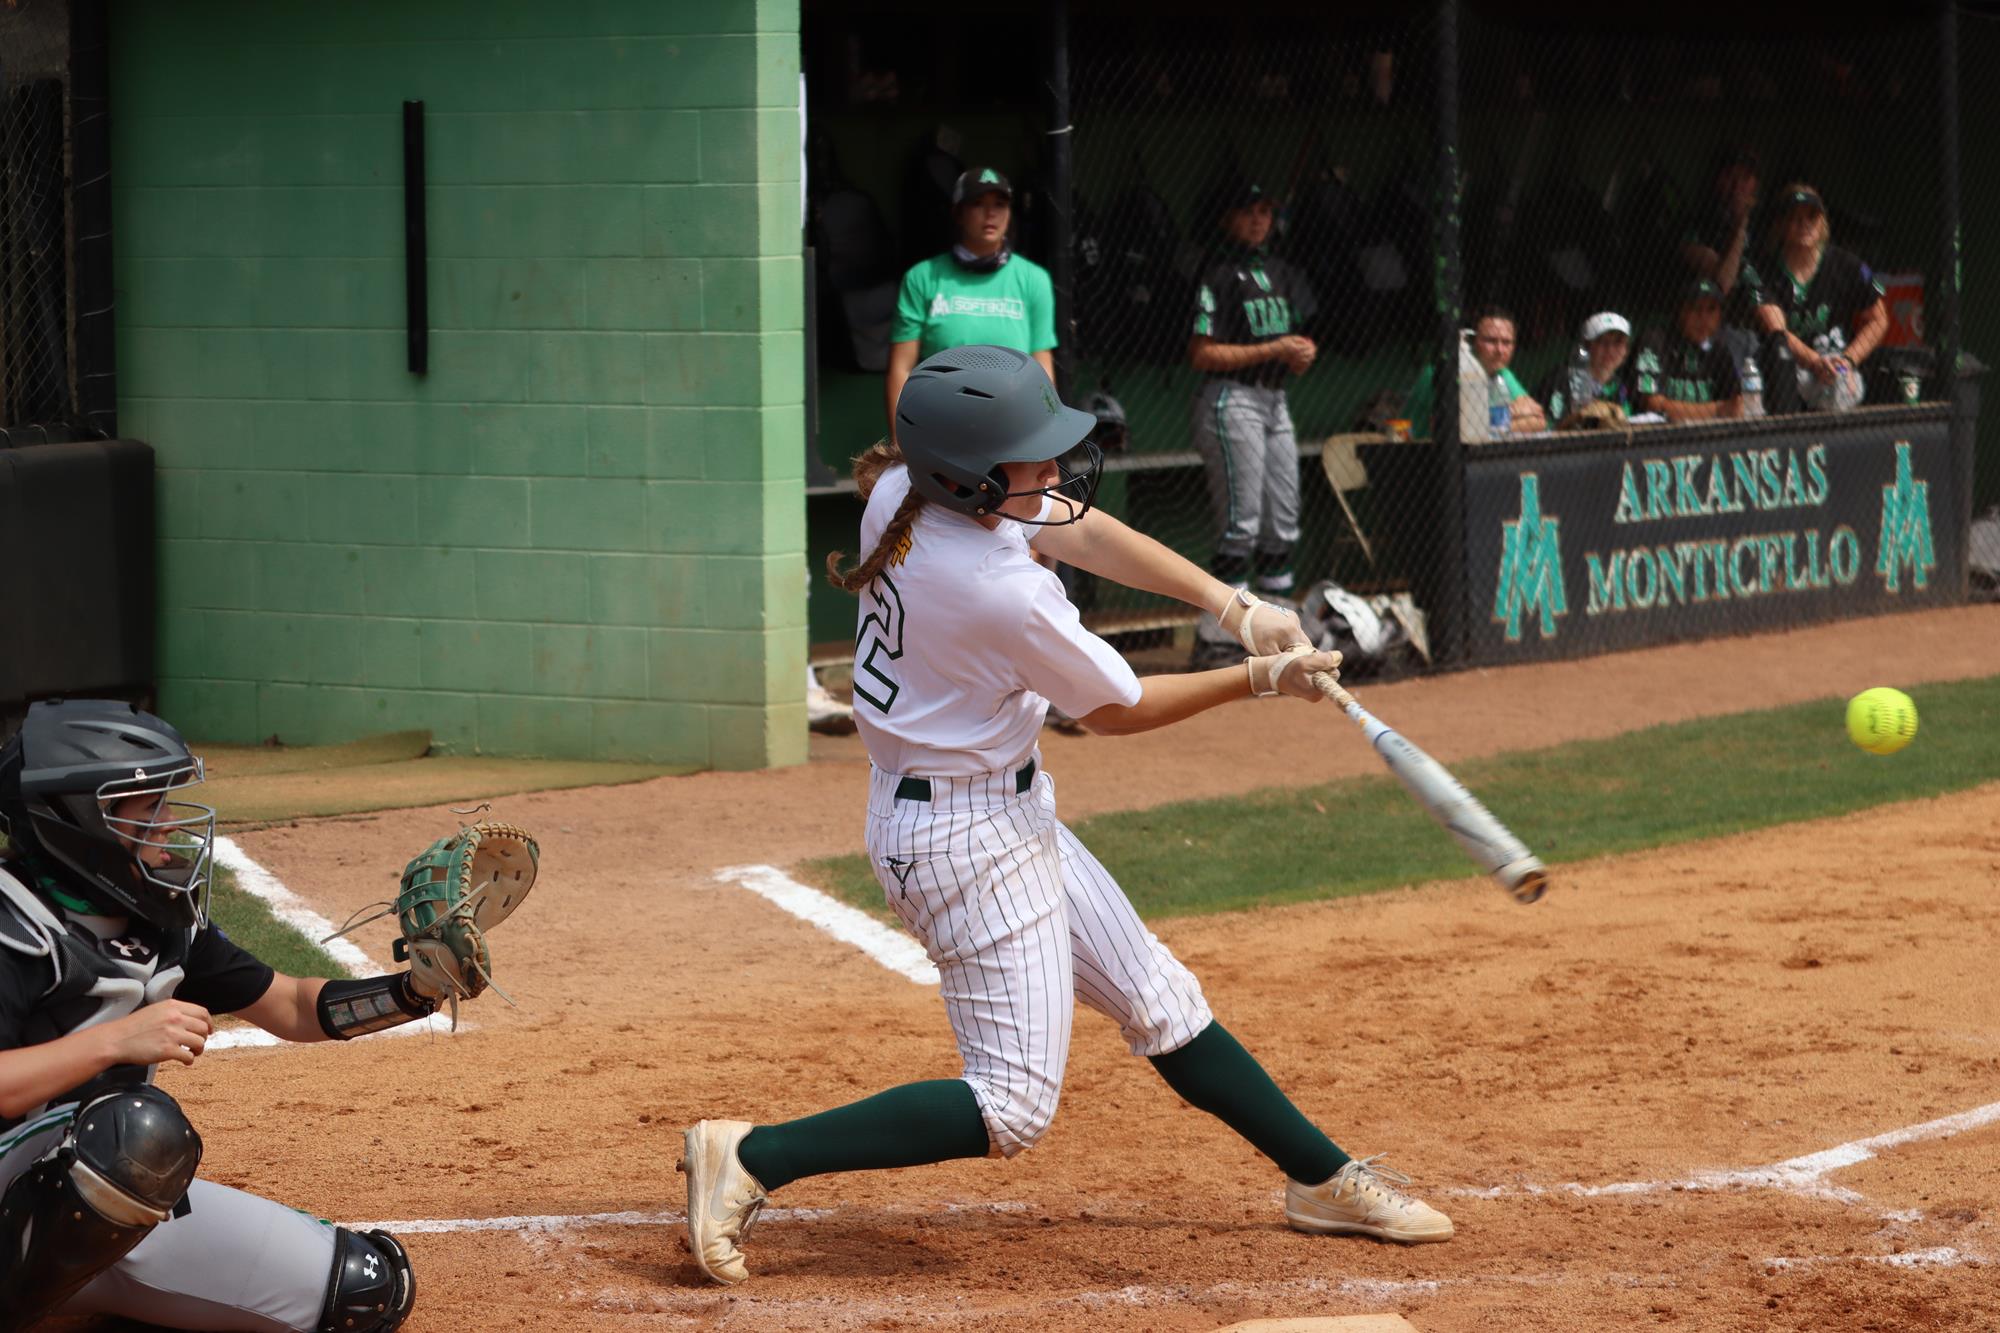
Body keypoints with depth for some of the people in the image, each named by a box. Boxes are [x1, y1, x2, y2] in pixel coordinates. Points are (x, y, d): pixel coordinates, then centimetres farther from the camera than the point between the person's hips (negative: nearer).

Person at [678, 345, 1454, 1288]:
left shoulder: (903, 488, -6)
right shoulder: (1005, 596, -30)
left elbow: (1081, 531, 6)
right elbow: (1117, 709, -12)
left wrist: (1233, 606, -1)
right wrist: (1259, 679, -1)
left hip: (1009, 813, 10)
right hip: (970, 836, -10)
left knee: (1159, 1001, 18)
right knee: (1011, 1109, -7)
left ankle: (1324, 1178, 30)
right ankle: (751, 1159, -7)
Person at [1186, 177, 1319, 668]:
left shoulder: (1279, 272, 14)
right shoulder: (1219, 273, -10)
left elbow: (1295, 335, 24)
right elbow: (1202, 354, -16)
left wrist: (1303, 352, 0)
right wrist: (1275, 351, -18)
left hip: (1274, 400, 8)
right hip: (1231, 400, -8)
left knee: (1283, 525, 10)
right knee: (1240, 525, -11)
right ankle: (1213, 640, -8)